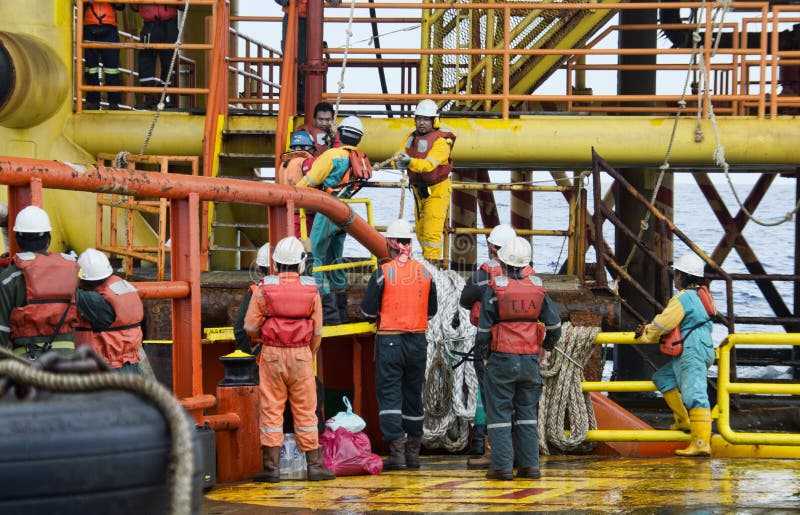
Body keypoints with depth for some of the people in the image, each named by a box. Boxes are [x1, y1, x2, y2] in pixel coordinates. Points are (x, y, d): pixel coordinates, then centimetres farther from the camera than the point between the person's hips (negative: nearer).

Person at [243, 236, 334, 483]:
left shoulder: (264, 289, -6)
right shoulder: (311, 291, -1)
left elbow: (250, 327, -3)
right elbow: (317, 331, 4)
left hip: (272, 354, -1)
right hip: (301, 355, 1)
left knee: (271, 409, 3)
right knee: (305, 411, 7)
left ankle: (272, 466, 1)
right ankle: (314, 465, 10)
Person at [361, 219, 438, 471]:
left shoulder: (383, 273, -9)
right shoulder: (424, 272, 5)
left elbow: (368, 311, -5)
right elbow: (432, 310, 13)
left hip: (389, 341, -4)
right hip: (418, 341, 4)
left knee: (389, 393, -1)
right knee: (413, 394, 13)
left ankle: (397, 451, -11)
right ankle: (413, 451, 20)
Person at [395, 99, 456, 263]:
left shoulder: (441, 142, -17)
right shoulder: (411, 137, 6)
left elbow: (429, 164, -31)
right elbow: (400, 156, -4)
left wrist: (410, 161, -48)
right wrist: (399, 162, -29)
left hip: (437, 190, -7)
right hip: (419, 190, 7)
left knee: (432, 231, -13)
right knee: (420, 230, 12)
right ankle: (425, 261, 23)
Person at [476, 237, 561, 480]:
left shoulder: (495, 289, -10)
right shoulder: (537, 288, 2)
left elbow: (484, 329, -8)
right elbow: (554, 325, 5)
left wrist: (483, 350, 11)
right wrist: (547, 344, 25)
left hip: (501, 360, -4)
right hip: (530, 360, 4)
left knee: (499, 413, 1)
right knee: (526, 413, 12)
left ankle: (502, 466, -2)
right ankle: (529, 465, 8)